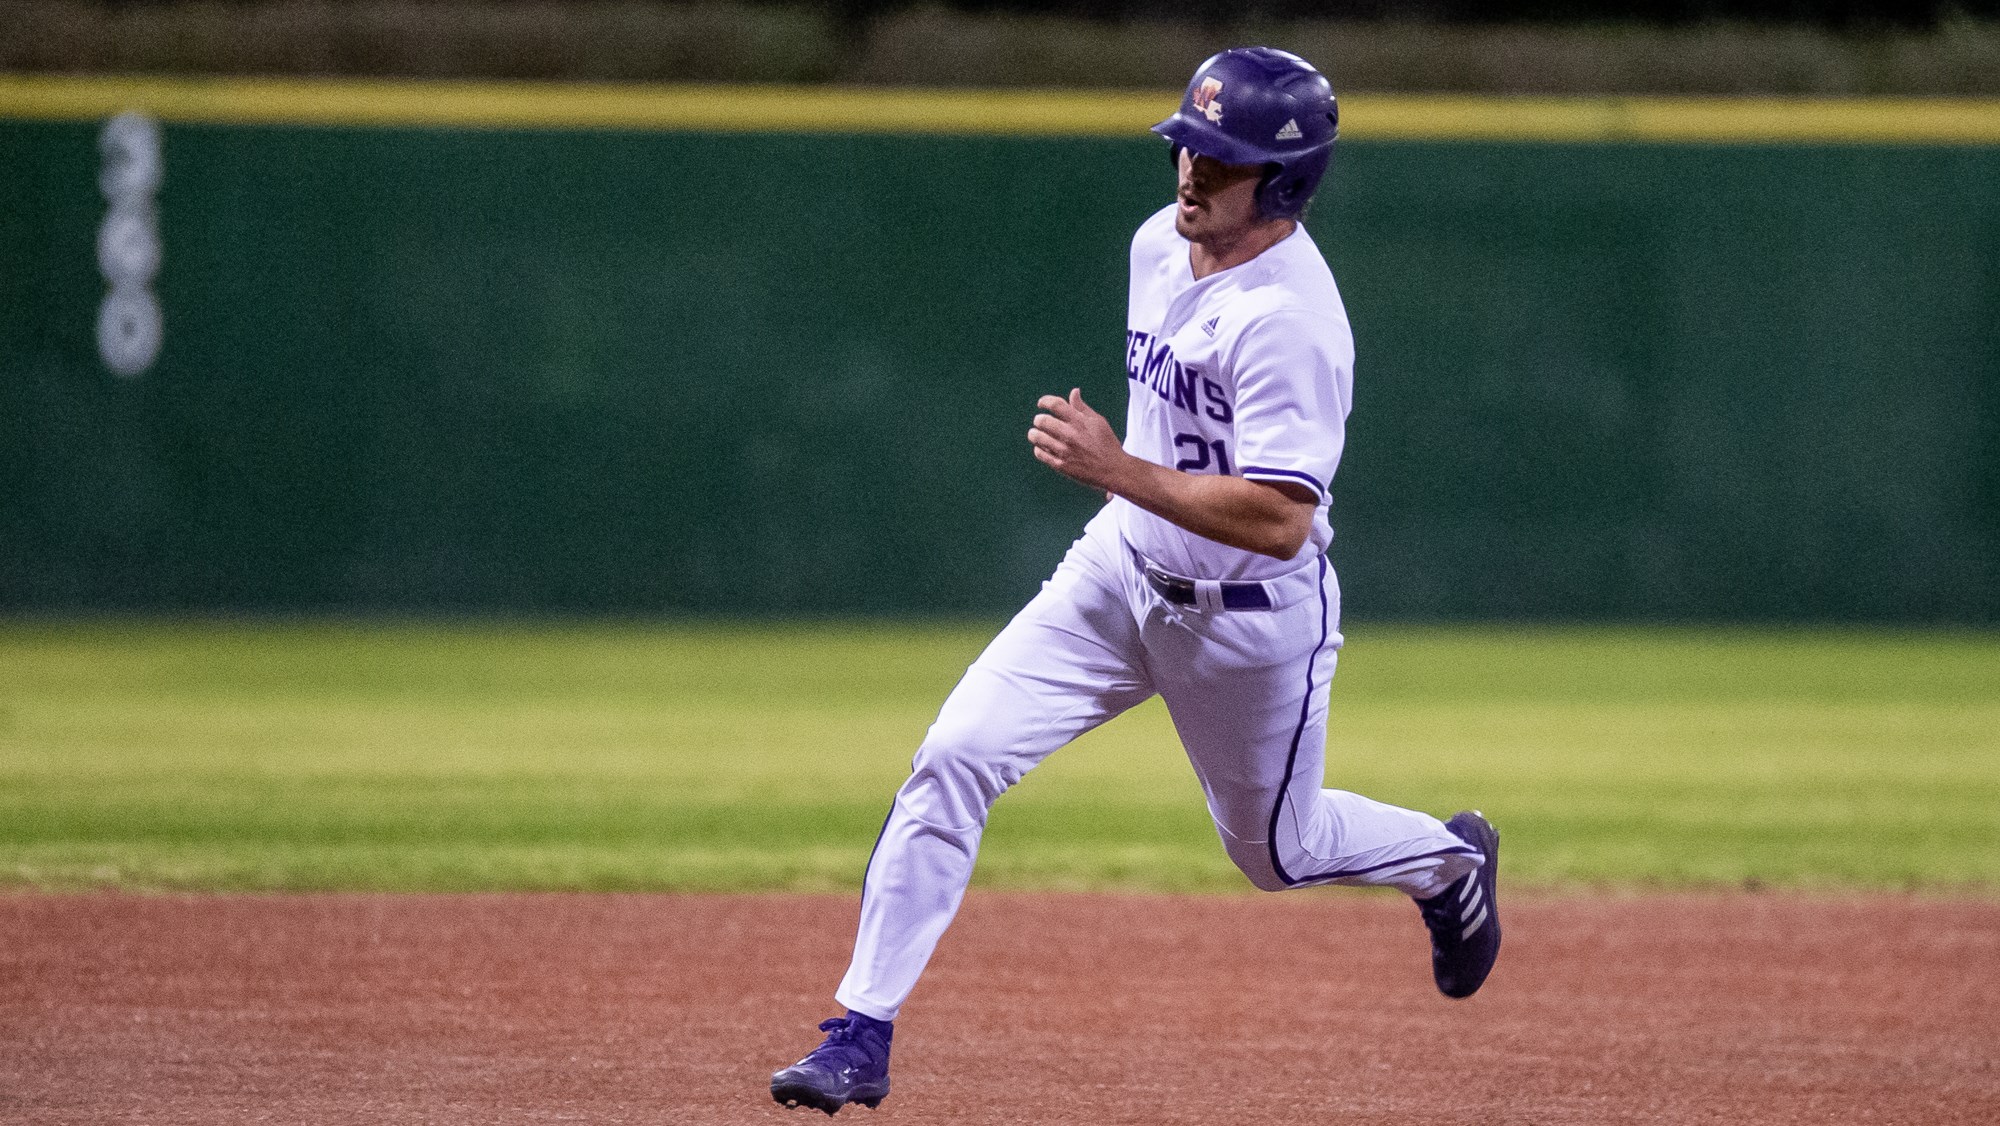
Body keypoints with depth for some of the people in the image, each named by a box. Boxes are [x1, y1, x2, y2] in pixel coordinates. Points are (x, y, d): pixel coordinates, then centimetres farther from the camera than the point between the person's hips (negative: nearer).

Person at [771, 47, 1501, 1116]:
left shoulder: (1291, 321, -29)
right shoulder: (1161, 241, -3)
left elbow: (1279, 521, -35)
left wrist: (1120, 470, -40)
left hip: (1252, 618, -6)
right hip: (1121, 570, 6)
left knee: (1275, 849, 15)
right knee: (955, 757, -12)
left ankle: (1449, 860, 49)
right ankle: (861, 1036, -9)